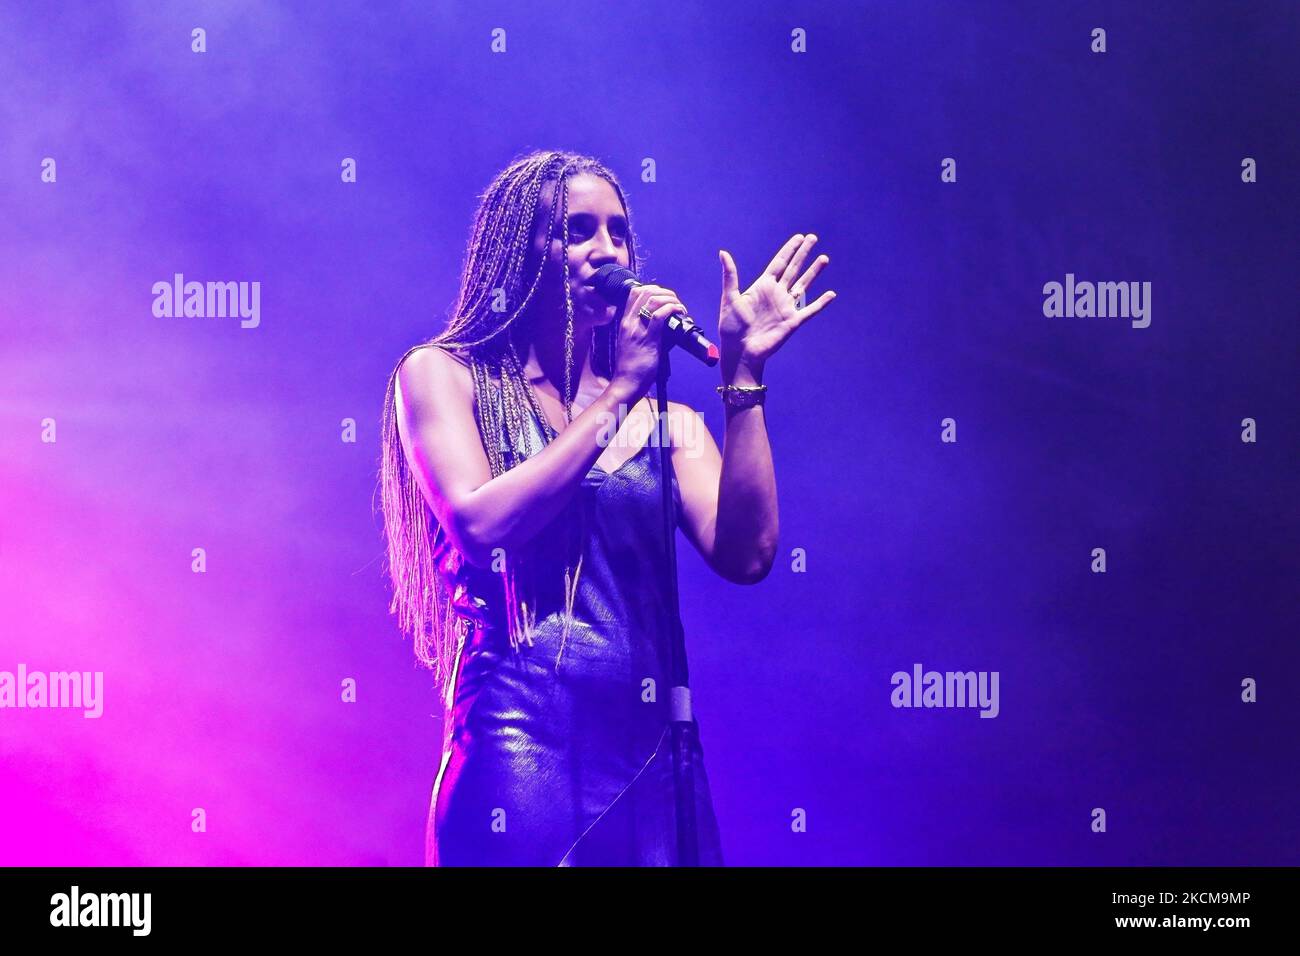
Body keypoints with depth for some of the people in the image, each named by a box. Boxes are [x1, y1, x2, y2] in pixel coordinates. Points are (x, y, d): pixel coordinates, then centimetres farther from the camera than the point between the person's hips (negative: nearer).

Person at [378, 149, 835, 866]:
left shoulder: (665, 418, 12)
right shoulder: (444, 375, 4)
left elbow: (744, 556, -3)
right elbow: (482, 524, -13)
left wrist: (744, 371, -5)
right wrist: (620, 391, -10)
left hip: (654, 752, 4)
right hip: (521, 738, -3)